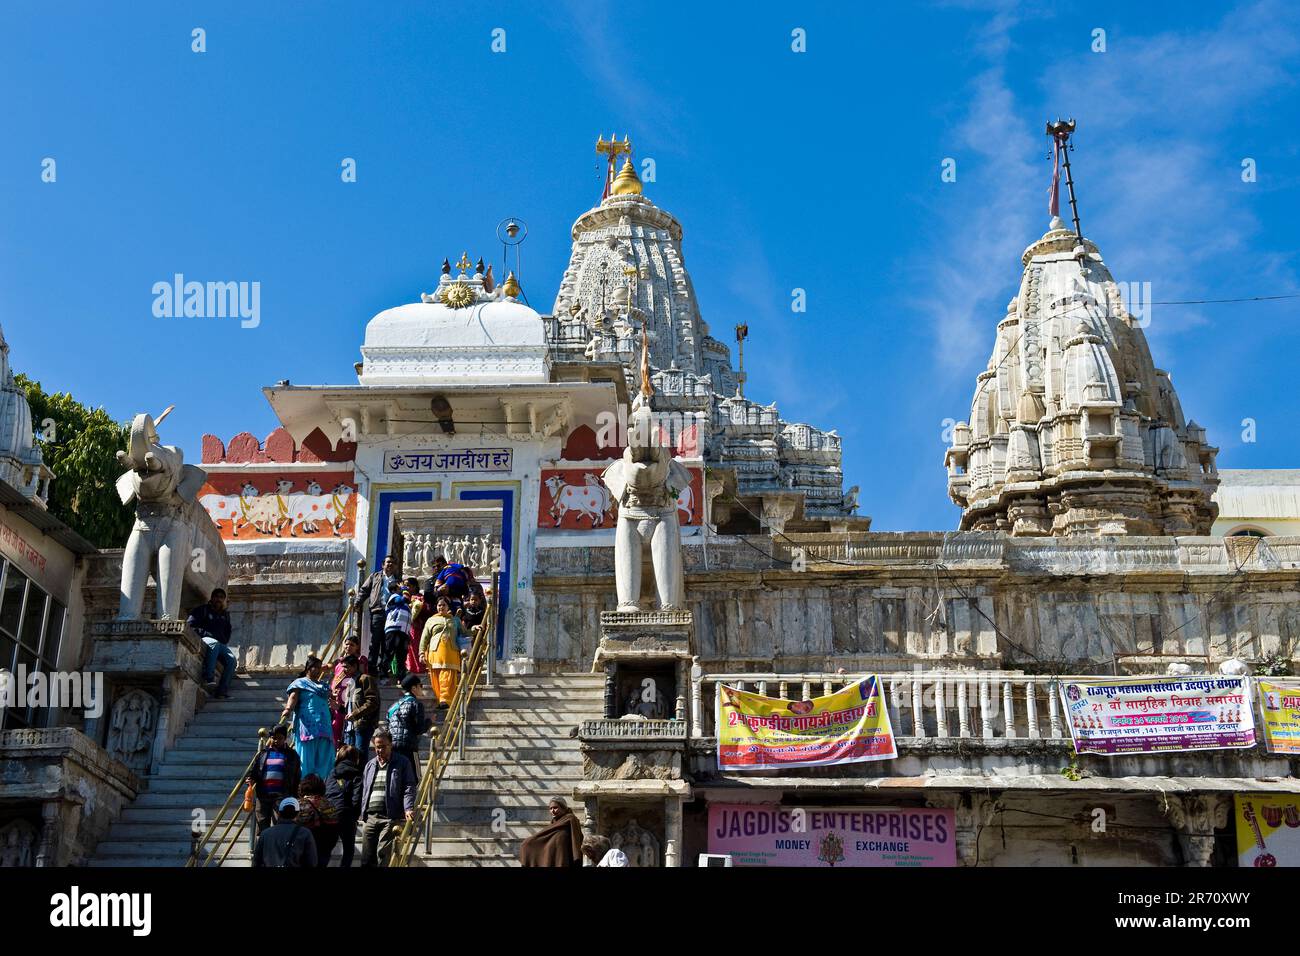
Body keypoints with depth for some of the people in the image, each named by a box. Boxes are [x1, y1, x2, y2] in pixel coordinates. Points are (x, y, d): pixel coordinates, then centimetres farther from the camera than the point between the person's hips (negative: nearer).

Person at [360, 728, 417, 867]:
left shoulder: (402, 763, 2)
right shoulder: (370, 765, 18)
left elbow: (409, 788, -6)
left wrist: (408, 808, -20)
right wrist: (363, 813, 17)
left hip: (390, 818, -5)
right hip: (369, 817, 5)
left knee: (383, 855, -11)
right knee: (367, 857, 6)